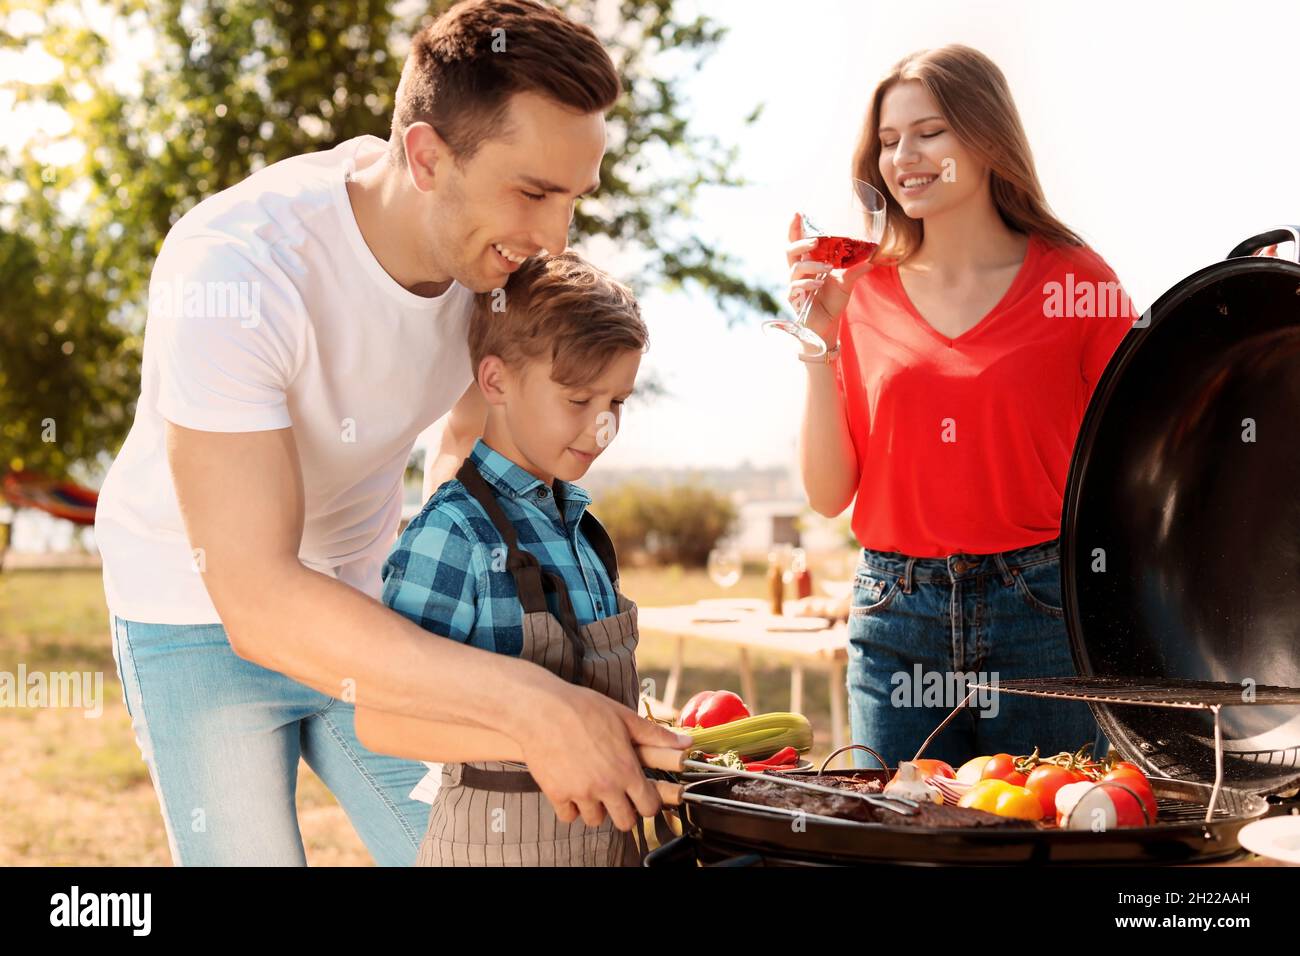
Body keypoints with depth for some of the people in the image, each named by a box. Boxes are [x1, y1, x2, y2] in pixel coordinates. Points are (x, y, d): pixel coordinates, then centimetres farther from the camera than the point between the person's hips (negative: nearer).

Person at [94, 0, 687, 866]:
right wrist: (528, 702, -45)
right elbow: (258, 603, -39)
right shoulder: (232, 269, -33)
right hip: (201, 605, -4)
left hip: (361, 597, 5)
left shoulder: (500, 248, -14)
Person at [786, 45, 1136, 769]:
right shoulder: (863, 294, 6)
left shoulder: (1078, 282, 0)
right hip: (897, 621, 2)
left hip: (1043, 608, -2)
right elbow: (829, 493, 3)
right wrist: (820, 341, -6)